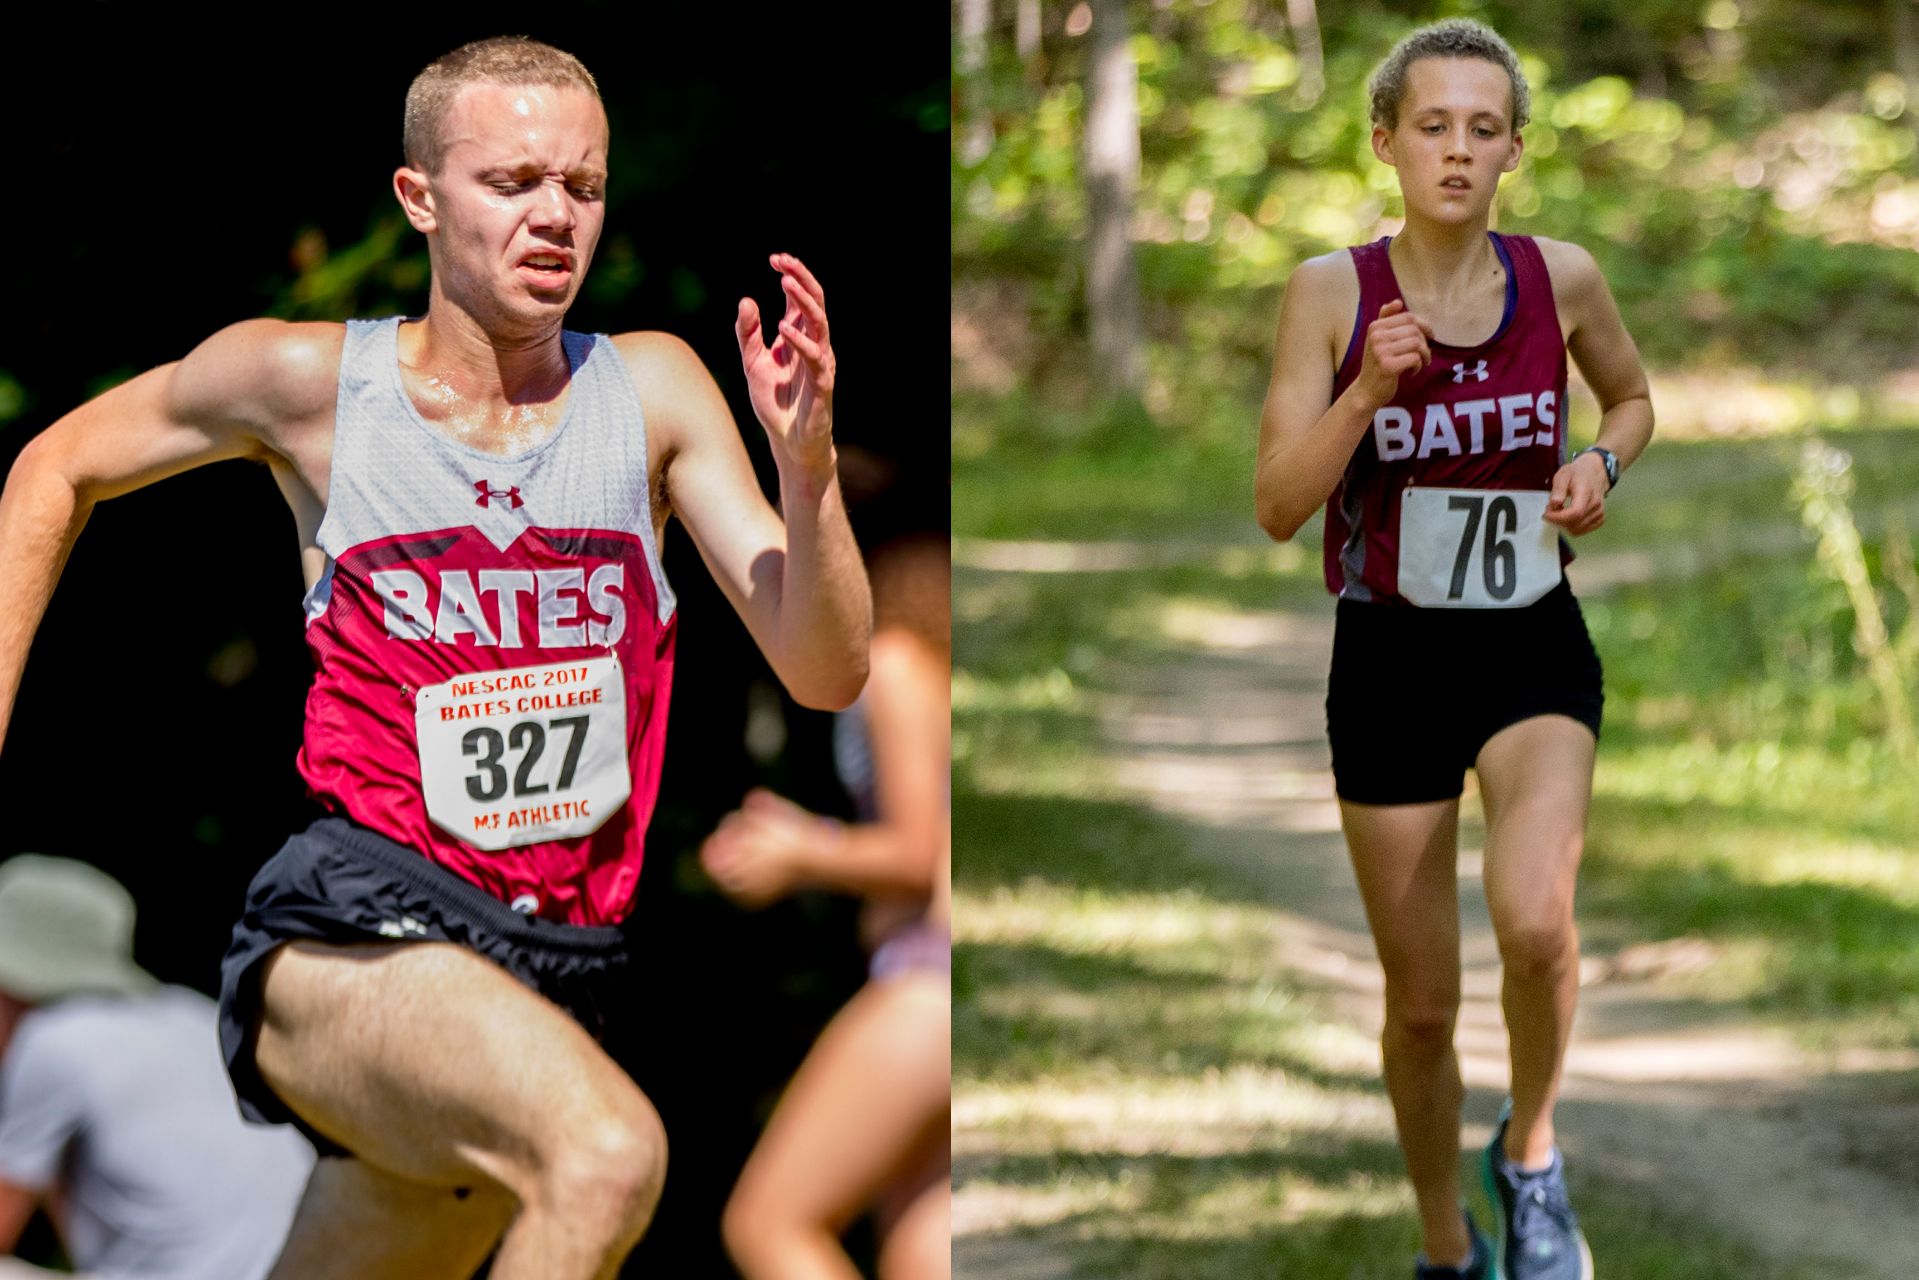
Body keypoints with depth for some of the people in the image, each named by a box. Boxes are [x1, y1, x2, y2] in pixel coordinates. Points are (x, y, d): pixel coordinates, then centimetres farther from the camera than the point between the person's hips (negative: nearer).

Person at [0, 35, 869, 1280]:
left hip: (552, 968, 4)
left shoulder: (651, 390, 3)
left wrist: (806, 460, -20)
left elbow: (826, 673, -3)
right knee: (607, 1153, -33)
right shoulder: (310, 380, -1)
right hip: (351, 933, -4)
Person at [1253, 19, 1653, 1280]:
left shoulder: (1562, 278, -4)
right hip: (1391, 658, 0)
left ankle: (1531, 1155, 0)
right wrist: (1369, 393, -24)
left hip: (1534, 651, 0)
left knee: (1535, 921, -28)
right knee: (1422, 1005, 8)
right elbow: (1279, 505, -9)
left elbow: (1632, 397, 17)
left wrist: (1601, 464, -4)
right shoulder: (1333, 290, -8)